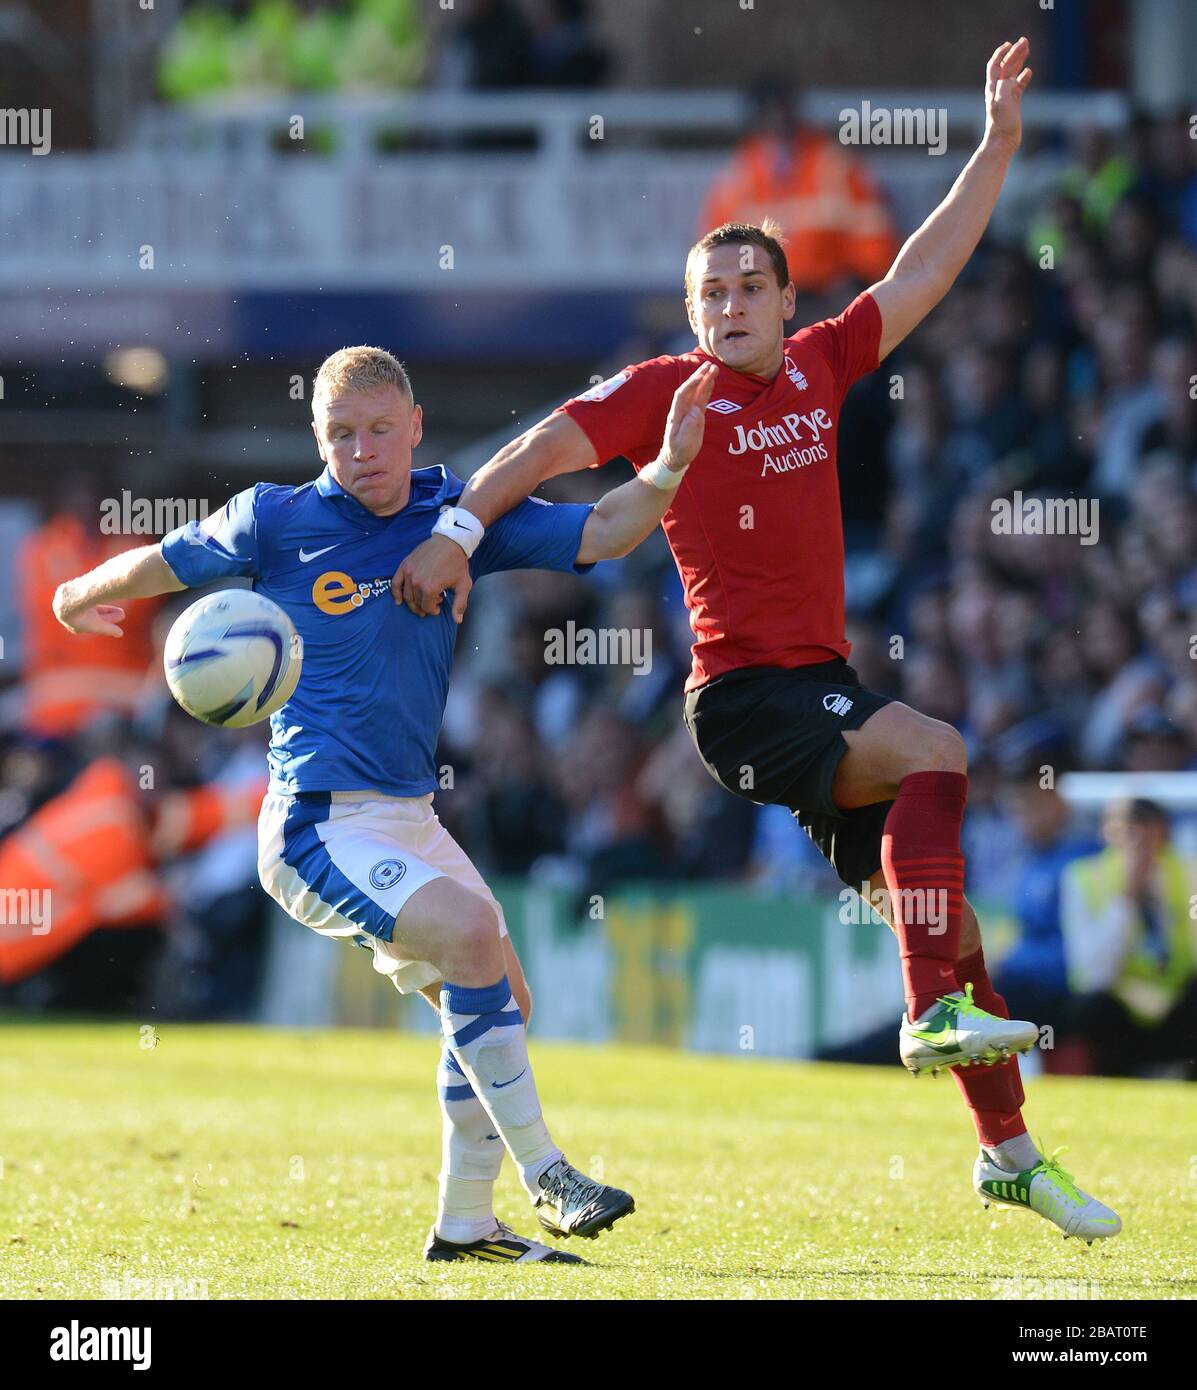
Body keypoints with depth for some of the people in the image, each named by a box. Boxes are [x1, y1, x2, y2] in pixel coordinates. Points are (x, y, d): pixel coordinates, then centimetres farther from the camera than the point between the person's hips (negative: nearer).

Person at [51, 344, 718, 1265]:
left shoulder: (458, 518, 5)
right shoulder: (277, 522, -5)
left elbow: (604, 534, 0)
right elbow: (162, 564, 12)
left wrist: (670, 465, -17)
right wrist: (82, 600, 28)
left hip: (410, 820, 7)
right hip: (320, 825, -7)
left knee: (498, 1000, 10)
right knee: (469, 932, -27)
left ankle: (464, 1223, 24)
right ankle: (547, 1178, -19)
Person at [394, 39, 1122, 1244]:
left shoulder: (819, 368, 11)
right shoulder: (668, 391, -5)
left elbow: (924, 271, 17)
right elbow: (546, 446, -10)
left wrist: (998, 146, 14)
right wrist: (456, 533, -22)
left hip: (821, 685, 7)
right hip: (743, 693, -7)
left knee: (934, 902, 6)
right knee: (935, 753, -29)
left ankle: (1008, 1152, 14)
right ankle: (934, 1013, -29)